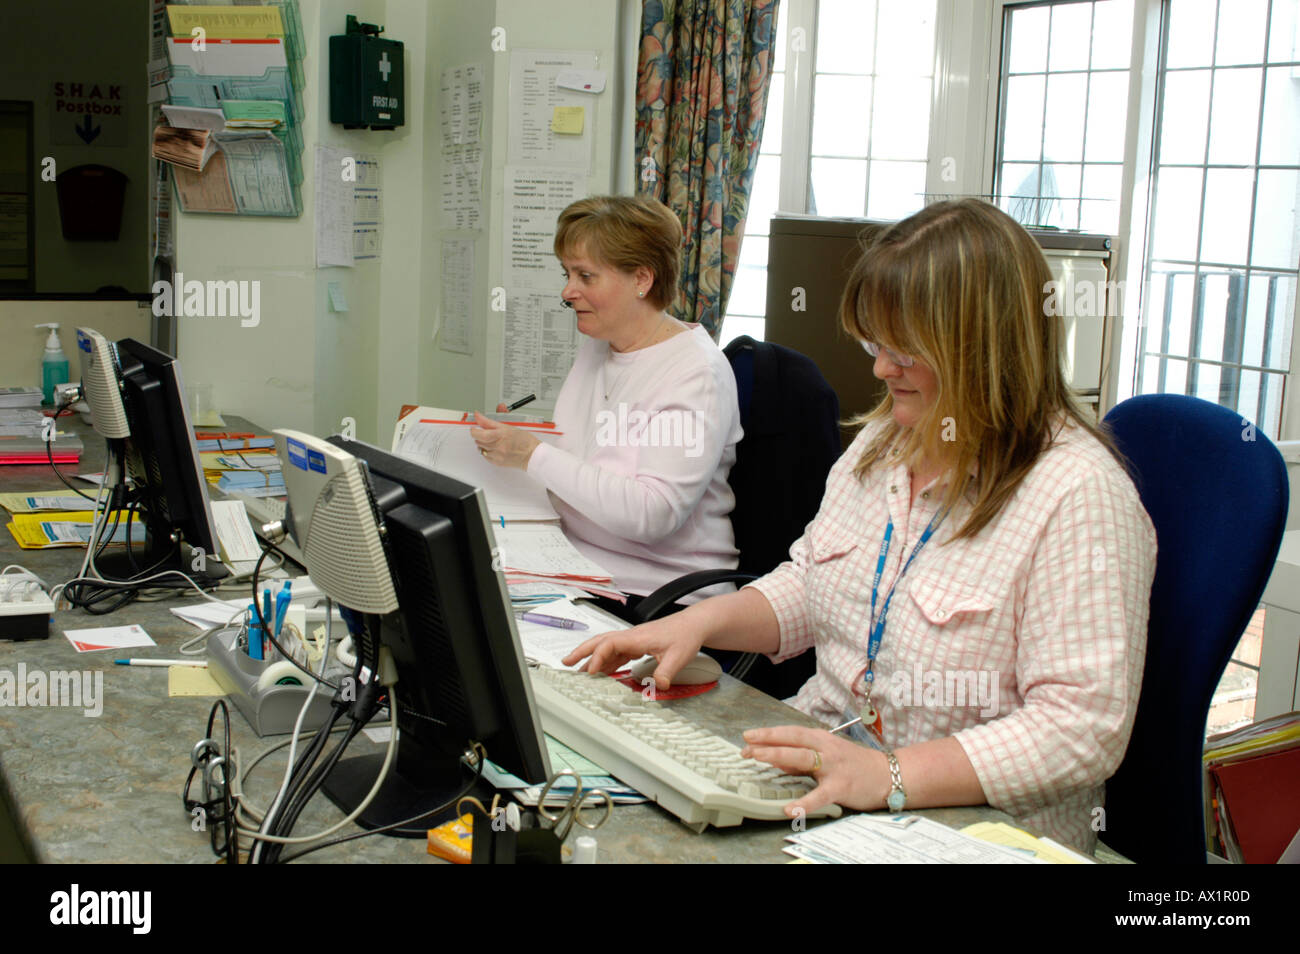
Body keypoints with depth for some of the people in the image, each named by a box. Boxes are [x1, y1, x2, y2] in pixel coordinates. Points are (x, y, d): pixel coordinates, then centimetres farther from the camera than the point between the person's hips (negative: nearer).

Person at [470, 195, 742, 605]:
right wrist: (510, 442, 0)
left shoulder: (697, 373, -14)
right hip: (576, 568, 7)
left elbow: (652, 514, -23)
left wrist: (535, 455, -22)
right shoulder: (596, 345, 12)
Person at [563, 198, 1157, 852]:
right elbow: (809, 586, 20)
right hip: (821, 772, 7)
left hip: (978, 830, -7)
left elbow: (1082, 729, -21)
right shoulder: (885, 440, 9)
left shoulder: (1080, 496, -17)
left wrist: (890, 775, -30)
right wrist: (703, 620, 1)